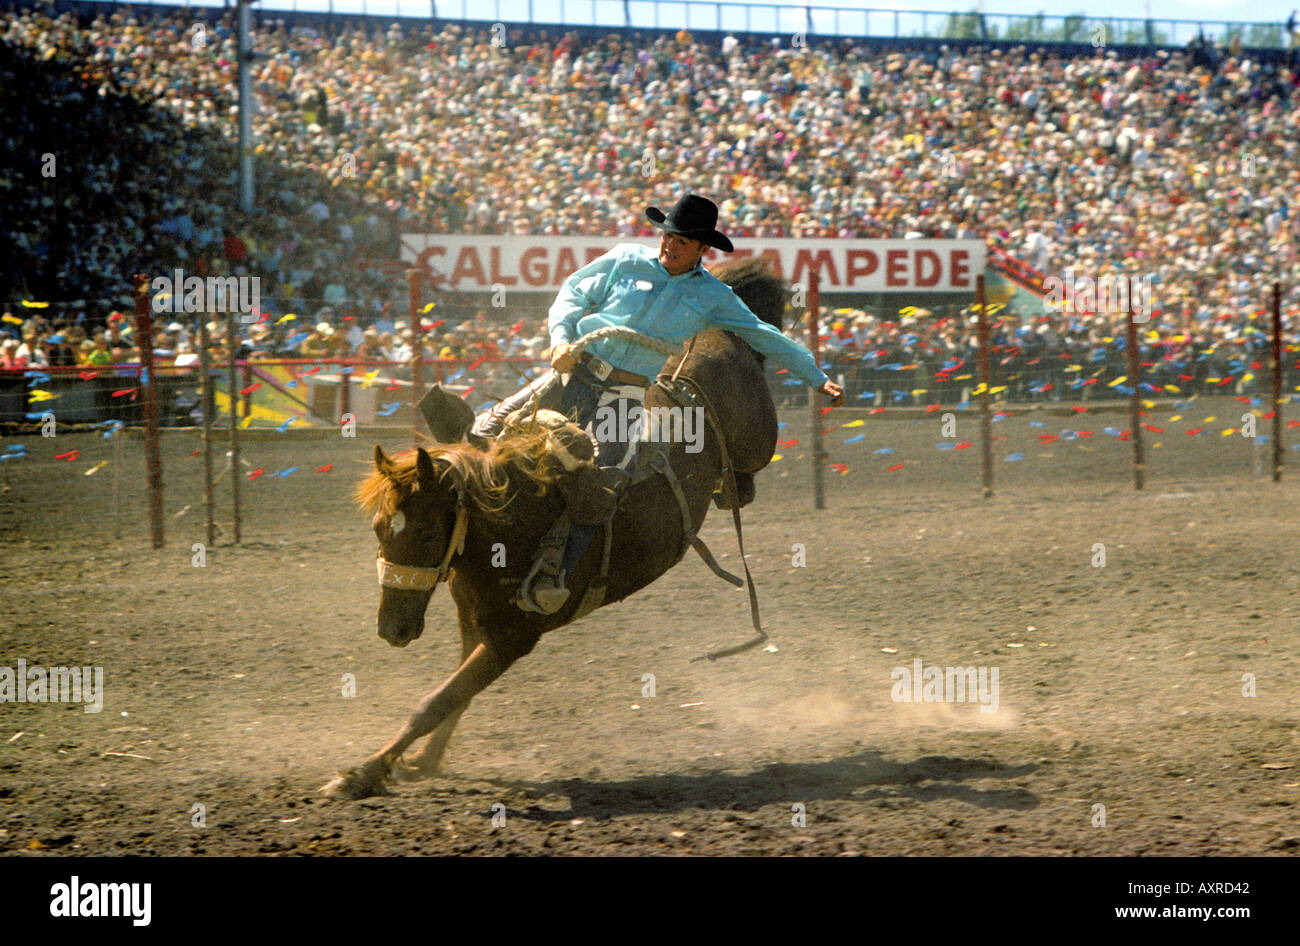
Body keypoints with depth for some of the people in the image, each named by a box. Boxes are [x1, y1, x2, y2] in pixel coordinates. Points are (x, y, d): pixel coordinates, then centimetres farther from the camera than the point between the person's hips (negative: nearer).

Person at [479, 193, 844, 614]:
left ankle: (550, 568, -26)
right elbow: (575, 292, 13)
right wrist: (560, 338, -5)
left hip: (628, 395, -2)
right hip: (579, 369, 2)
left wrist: (817, 377, 17)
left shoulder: (711, 296, 10)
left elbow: (763, 337, 16)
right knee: (497, 425, -11)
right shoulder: (627, 260, 10)